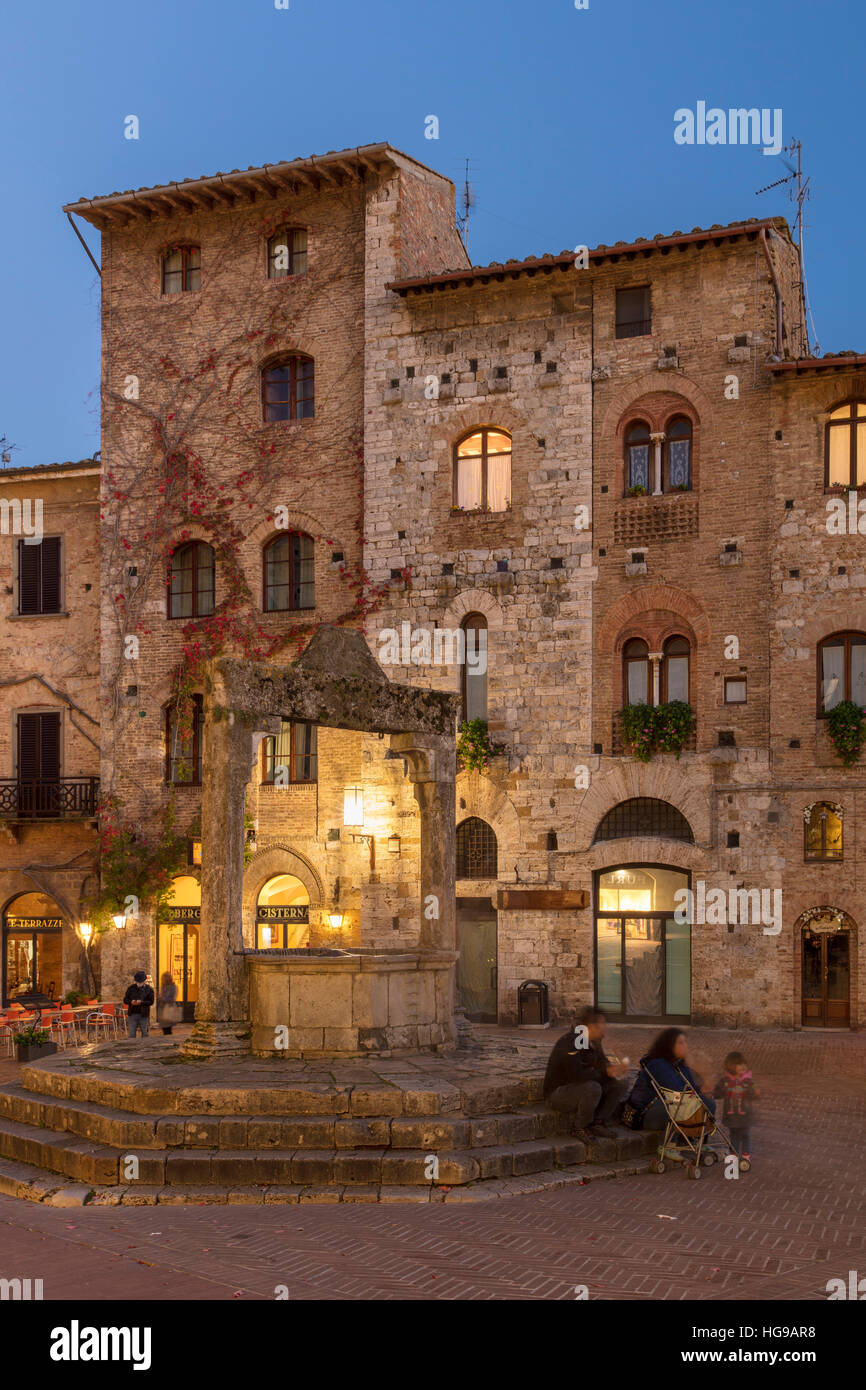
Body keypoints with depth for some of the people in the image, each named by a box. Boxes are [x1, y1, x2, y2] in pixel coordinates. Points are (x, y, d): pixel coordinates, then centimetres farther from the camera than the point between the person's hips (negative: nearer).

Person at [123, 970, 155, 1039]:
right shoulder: (131, 988, 7)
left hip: (144, 1015, -1)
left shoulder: (148, 989, 1)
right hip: (133, 1014, 1)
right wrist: (131, 1002, -14)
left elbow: (151, 1001, -5)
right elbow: (125, 1000, 8)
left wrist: (141, 1002, -21)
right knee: (132, 1034, 0)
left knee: (144, 1033, 6)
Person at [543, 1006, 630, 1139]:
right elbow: (577, 1075, -32)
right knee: (592, 1088, -36)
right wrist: (606, 1073, -23)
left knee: (620, 1085, -2)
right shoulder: (570, 1043, -26)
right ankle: (579, 1127, -13)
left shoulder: (594, 1042, 4)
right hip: (558, 1092, -9)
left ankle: (597, 1123, 1)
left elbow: (601, 1062, 11)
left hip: (581, 1087, 9)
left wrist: (611, 1069, -15)